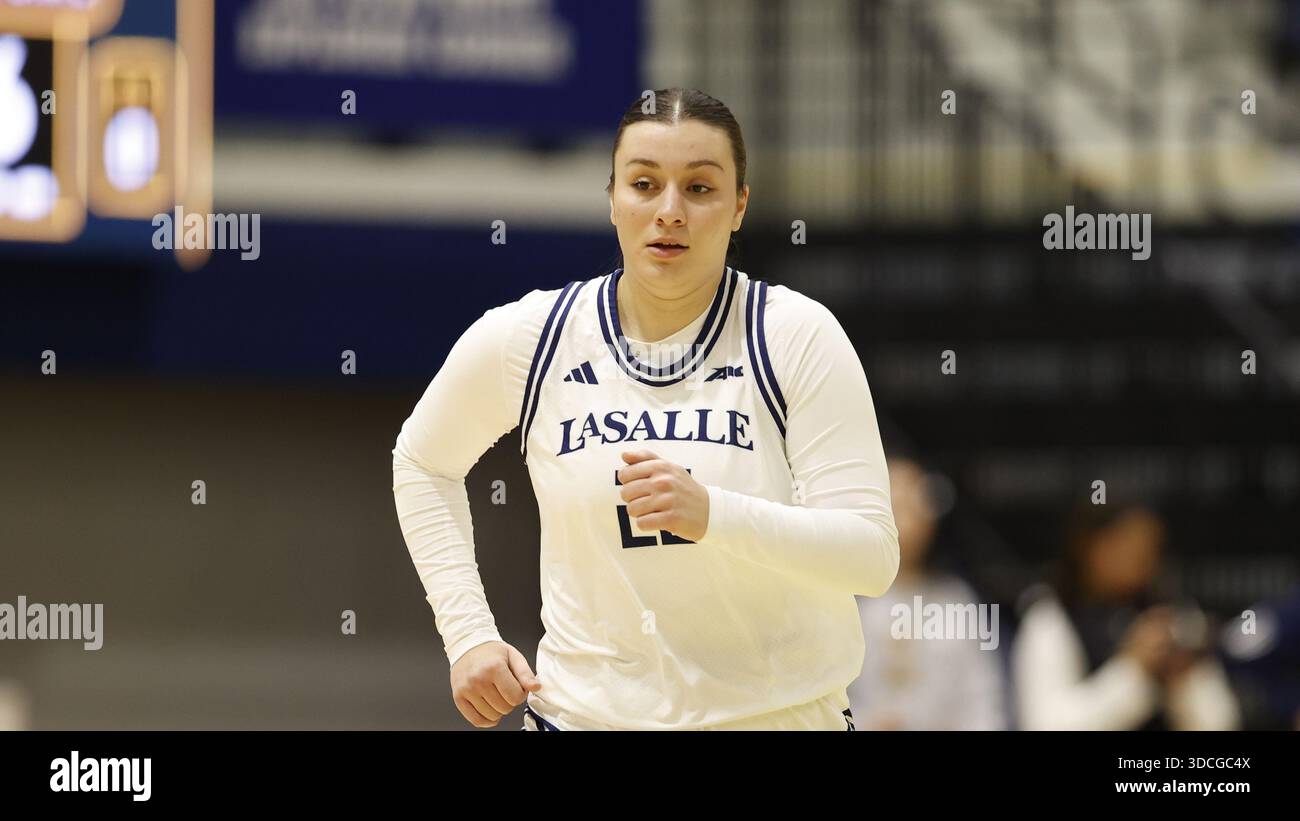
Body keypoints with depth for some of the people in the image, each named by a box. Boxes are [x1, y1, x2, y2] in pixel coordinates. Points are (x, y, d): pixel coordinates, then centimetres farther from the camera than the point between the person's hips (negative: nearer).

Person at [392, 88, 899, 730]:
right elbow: (422, 462, 14)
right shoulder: (528, 339, -5)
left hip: (783, 710, -1)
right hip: (588, 709, 1)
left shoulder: (797, 335, -11)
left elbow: (872, 554, -17)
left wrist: (712, 514, -31)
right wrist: (467, 635, 4)